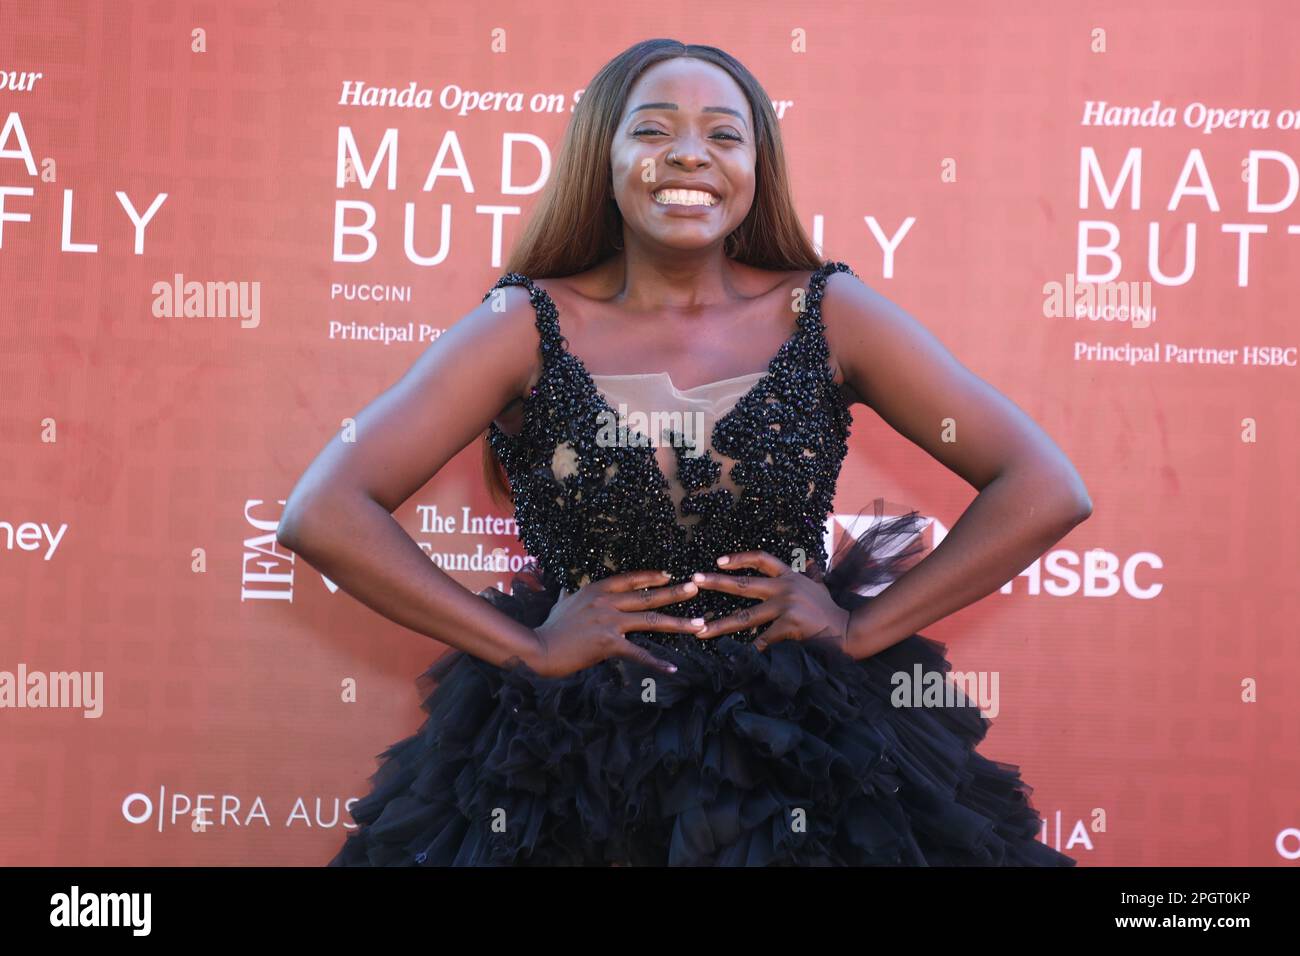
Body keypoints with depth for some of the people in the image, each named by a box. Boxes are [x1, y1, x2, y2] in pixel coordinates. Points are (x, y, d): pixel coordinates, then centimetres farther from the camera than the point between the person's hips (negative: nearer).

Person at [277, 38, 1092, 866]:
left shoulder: (828, 314, 0)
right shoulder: (528, 325, -3)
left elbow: (1046, 489, -3)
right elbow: (323, 514, -10)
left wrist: (863, 628, -7)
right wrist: (526, 647, -11)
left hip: (802, 758, 1)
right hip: (572, 757, 0)